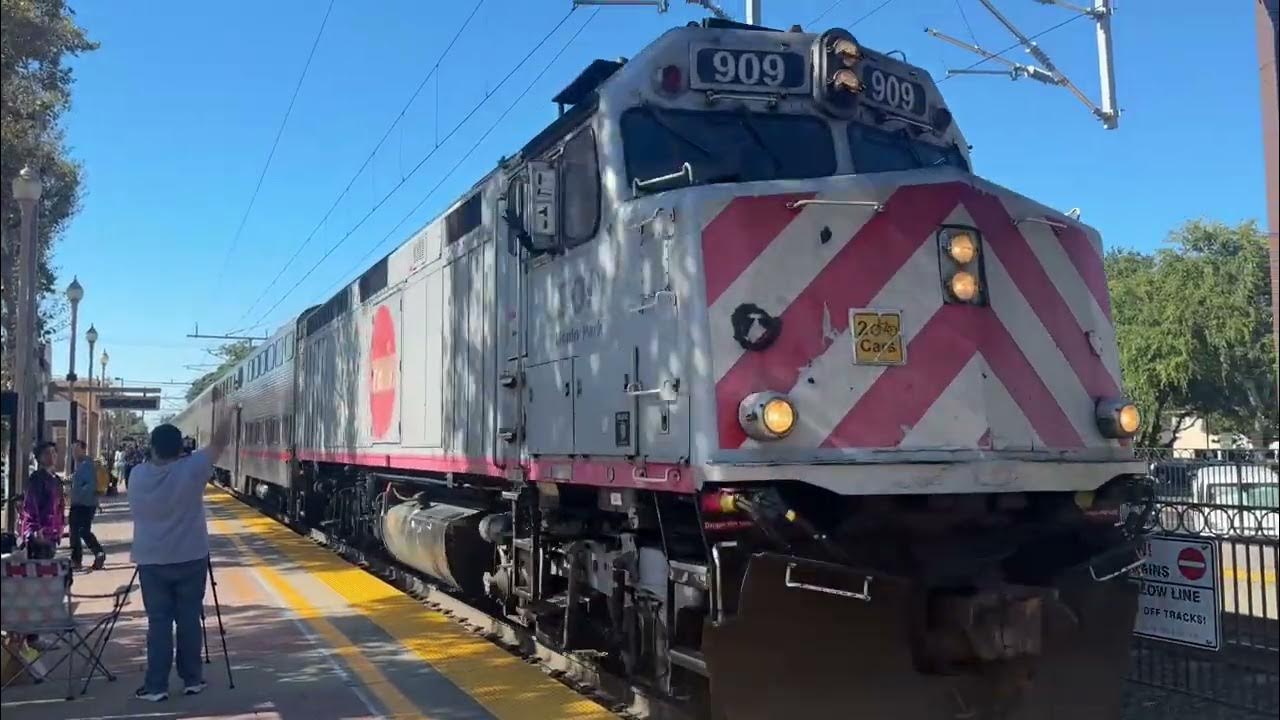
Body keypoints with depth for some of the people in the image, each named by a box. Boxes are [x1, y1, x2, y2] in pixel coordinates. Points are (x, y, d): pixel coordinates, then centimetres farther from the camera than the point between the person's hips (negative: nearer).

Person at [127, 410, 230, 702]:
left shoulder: (137, 475, -2)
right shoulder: (192, 469, -11)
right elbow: (218, 443, -1)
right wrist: (226, 411, 12)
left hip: (151, 561, 1)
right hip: (191, 559, -1)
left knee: (158, 623, 4)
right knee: (189, 620, 7)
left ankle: (156, 686, 5)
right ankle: (192, 680, 14)